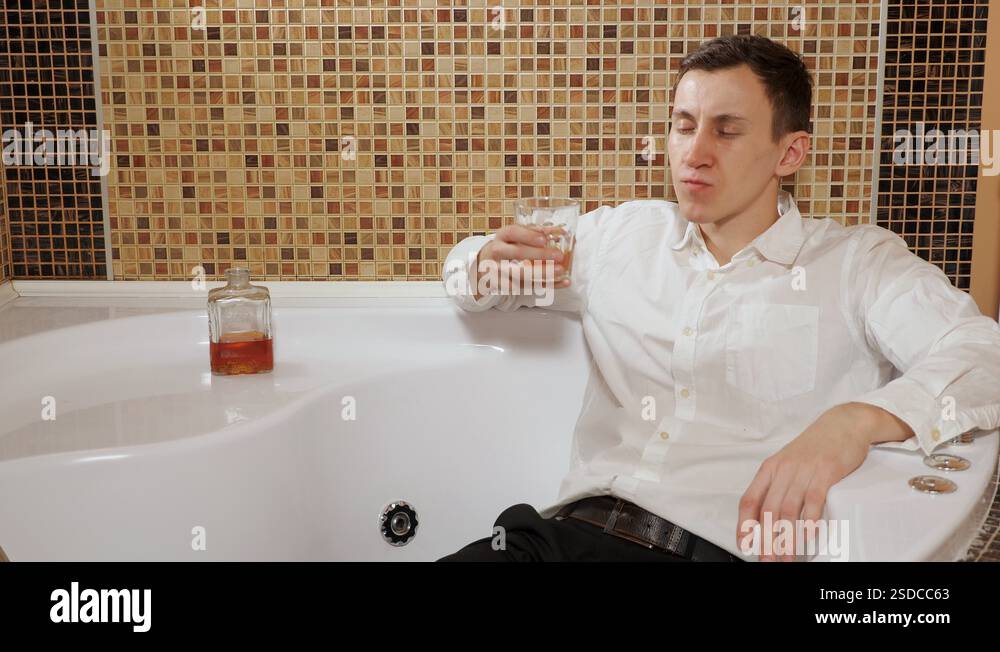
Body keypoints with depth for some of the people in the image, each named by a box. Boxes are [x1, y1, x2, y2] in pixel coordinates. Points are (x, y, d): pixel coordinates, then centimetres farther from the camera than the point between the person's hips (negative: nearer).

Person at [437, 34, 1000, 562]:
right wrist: (488, 267, 1)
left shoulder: (858, 263, 3)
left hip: (728, 549, 0)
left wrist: (859, 420, -30)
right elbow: (470, 268, 26)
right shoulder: (623, 233, 15)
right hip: (577, 530, 1)